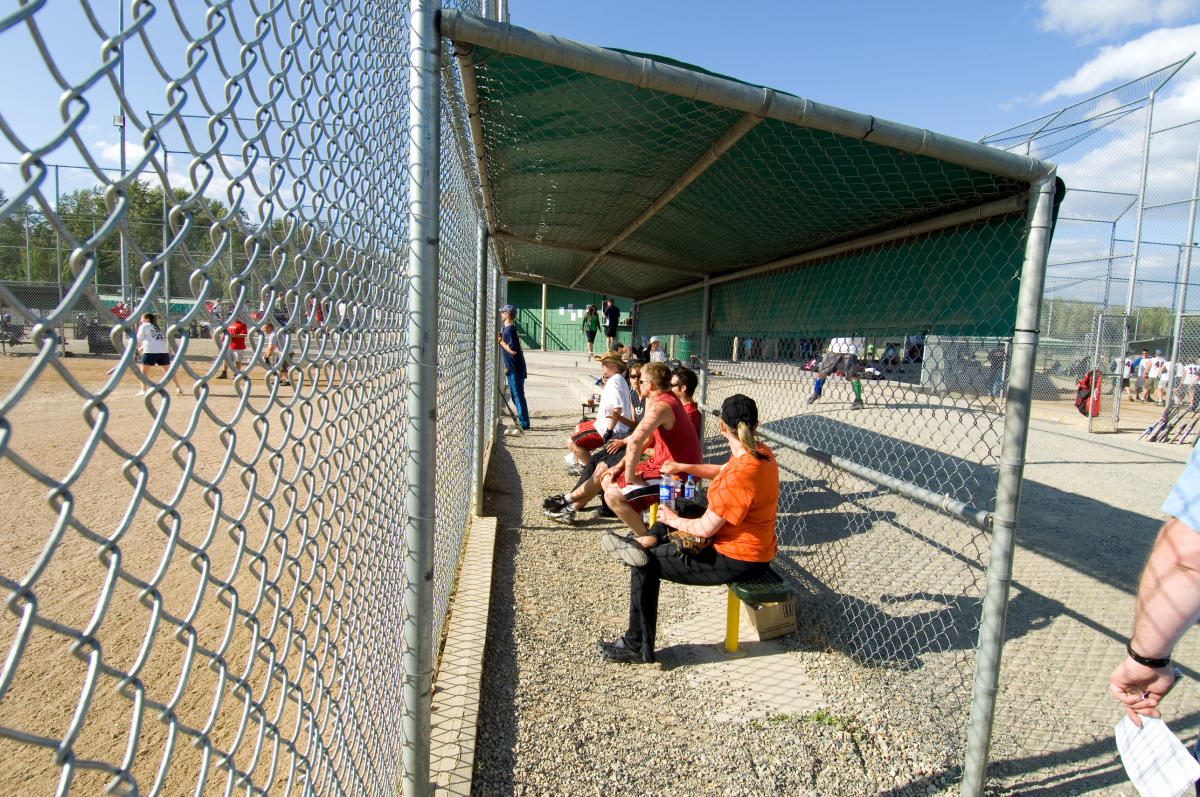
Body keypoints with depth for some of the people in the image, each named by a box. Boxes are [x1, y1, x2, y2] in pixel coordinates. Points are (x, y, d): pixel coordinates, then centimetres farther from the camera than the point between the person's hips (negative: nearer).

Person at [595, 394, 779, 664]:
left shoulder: (741, 475, -32)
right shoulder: (761, 452, -4)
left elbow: (705, 529, -25)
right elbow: (721, 471, 16)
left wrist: (673, 521, -7)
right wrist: (683, 467, 8)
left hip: (736, 560, -10)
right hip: (756, 549, 10)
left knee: (646, 564, -2)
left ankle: (638, 645, 11)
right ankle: (648, 540, 8)